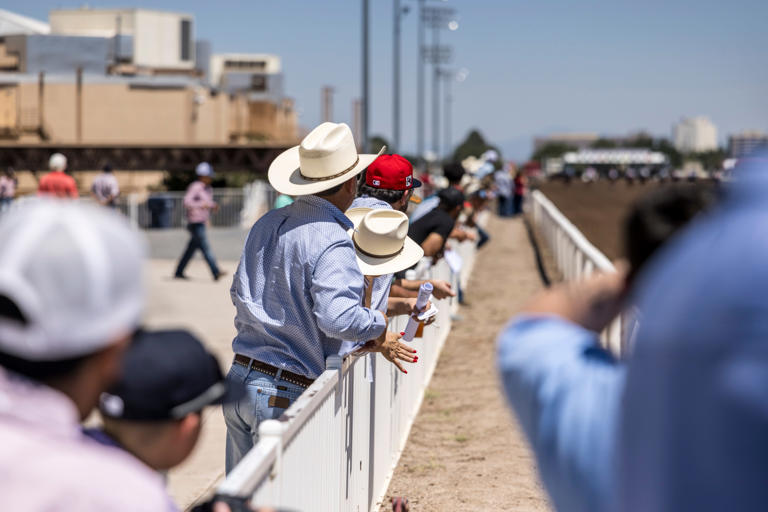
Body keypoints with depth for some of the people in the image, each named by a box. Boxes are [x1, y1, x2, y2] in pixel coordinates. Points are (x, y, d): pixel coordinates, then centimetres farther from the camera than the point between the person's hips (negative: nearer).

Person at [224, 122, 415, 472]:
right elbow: (338, 318, -29)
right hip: (285, 395, -8)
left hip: (240, 377, 8)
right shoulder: (332, 242, -18)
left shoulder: (266, 225, 9)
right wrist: (378, 327, -11)